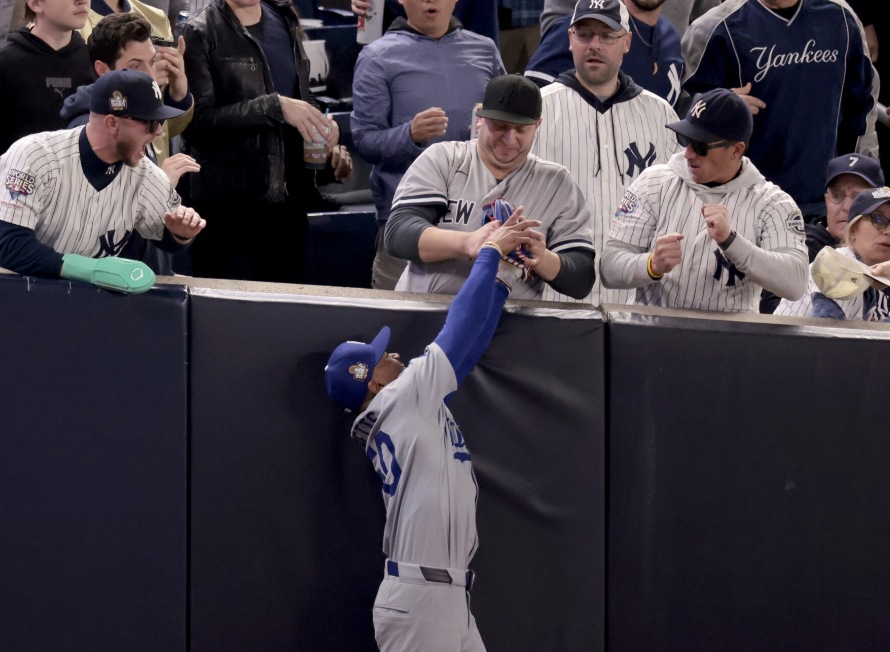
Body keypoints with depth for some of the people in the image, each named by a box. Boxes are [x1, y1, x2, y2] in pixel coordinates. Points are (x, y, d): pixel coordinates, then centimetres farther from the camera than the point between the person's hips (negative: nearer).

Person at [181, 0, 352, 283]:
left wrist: (329, 145, 8)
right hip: (228, 207, -6)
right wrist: (276, 107, -22)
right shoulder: (199, 34, -6)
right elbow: (199, 121, -17)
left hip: (290, 203, 6)